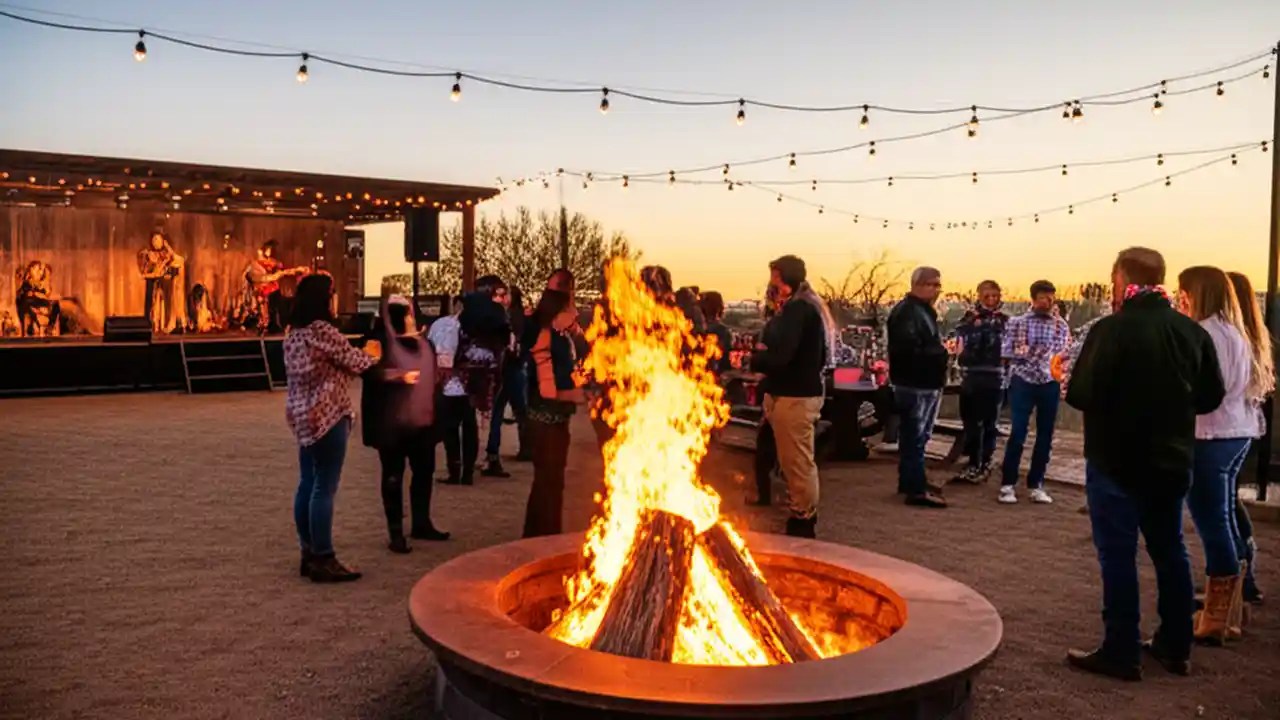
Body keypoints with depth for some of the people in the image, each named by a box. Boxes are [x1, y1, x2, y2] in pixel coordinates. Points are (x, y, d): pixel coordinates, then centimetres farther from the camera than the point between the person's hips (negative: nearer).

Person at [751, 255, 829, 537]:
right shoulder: (803, 306, 15)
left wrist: (756, 357, -6)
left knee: (798, 462, -2)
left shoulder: (797, 310, -19)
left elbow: (778, 357, -25)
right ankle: (804, 516, 29)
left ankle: (803, 521, 8)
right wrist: (763, 354, -2)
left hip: (795, 396, -11)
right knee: (796, 461, 19)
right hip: (797, 391, 11)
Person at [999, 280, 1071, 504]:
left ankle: (1036, 484, 17)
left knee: (1045, 436, 7)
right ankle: (1008, 484, 5)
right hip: (1023, 382, -2)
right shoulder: (1017, 322, -1)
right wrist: (1028, 351, -14)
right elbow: (1007, 352, -5)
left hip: (1050, 384, 3)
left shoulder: (1061, 325, 4)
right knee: (1018, 433, -4)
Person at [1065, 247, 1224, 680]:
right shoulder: (1193, 331, 1)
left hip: (1116, 461, -6)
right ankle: (1176, 647, 26)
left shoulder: (1111, 329, -18)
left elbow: (1082, 396, -22)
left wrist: (1067, 381, -2)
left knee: (1118, 554, 1)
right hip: (1172, 461, 6)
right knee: (1170, 550, 16)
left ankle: (1121, 653, 6)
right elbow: (1211, 397, 7)